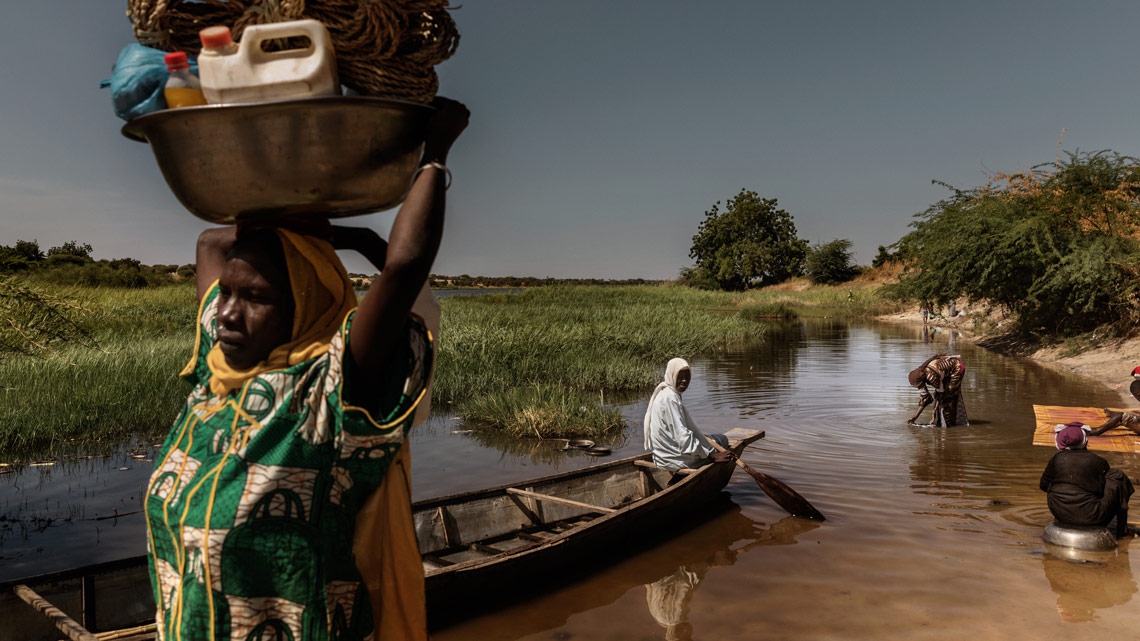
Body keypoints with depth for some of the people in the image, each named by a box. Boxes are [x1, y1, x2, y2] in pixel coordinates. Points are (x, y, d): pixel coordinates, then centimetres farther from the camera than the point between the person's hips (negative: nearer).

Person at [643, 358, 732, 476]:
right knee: (722, 440, -5)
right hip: (673, 457, -10)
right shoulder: (670, 398, -22)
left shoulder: (663, 393, 9)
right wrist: (711, 455, -25)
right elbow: (682, 436, -27)